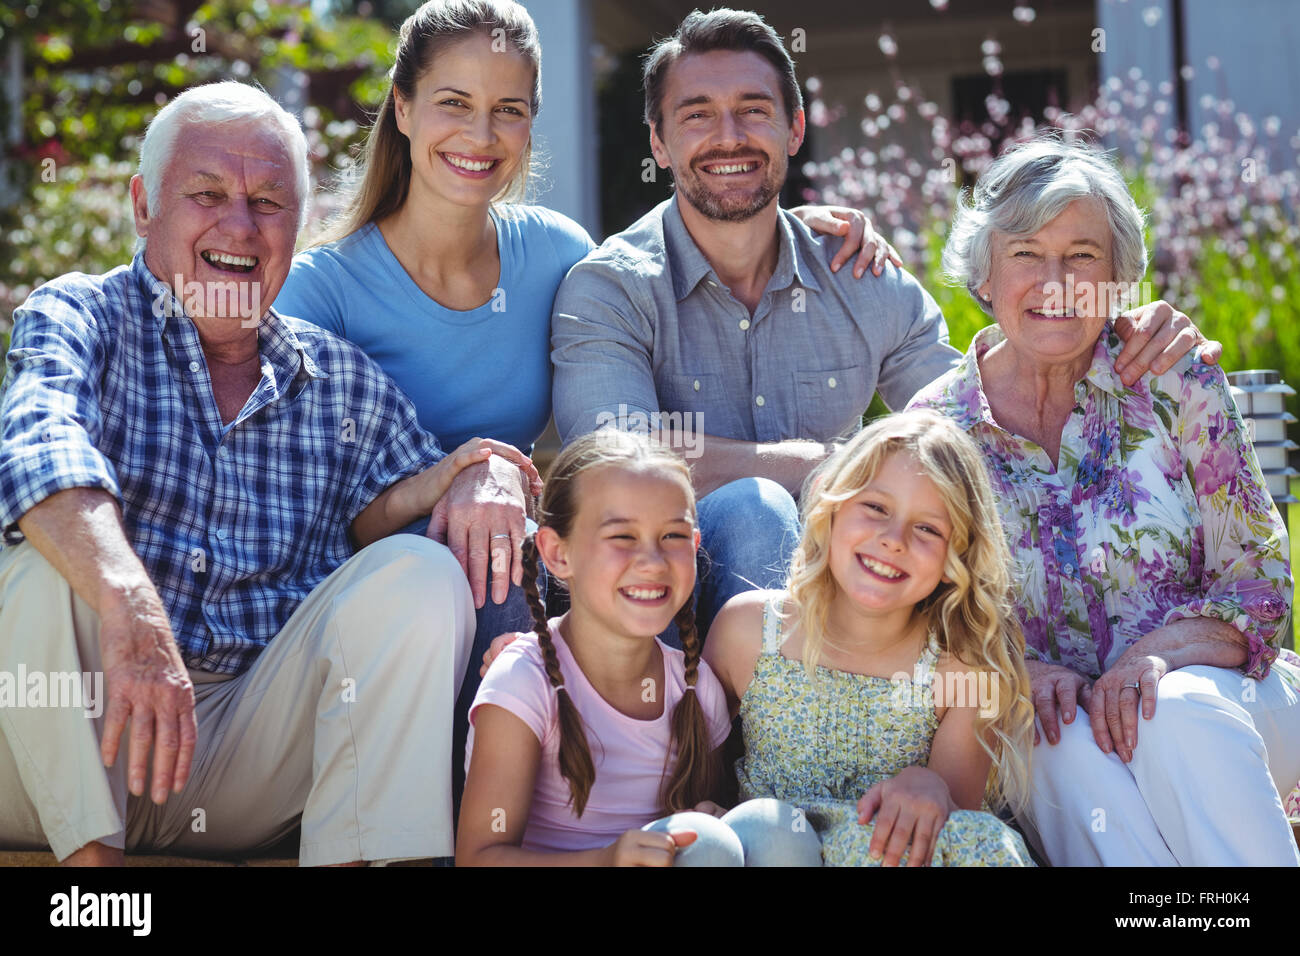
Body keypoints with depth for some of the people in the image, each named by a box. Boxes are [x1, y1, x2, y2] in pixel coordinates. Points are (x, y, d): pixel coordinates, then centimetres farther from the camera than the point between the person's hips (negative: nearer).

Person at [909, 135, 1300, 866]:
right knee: (1067, 742, -34)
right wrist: (1022, 672, -17)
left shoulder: (1176, 384, 1)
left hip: (1210, 686, 0)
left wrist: (1156, 655, -20)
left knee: (1178, 711, -35)